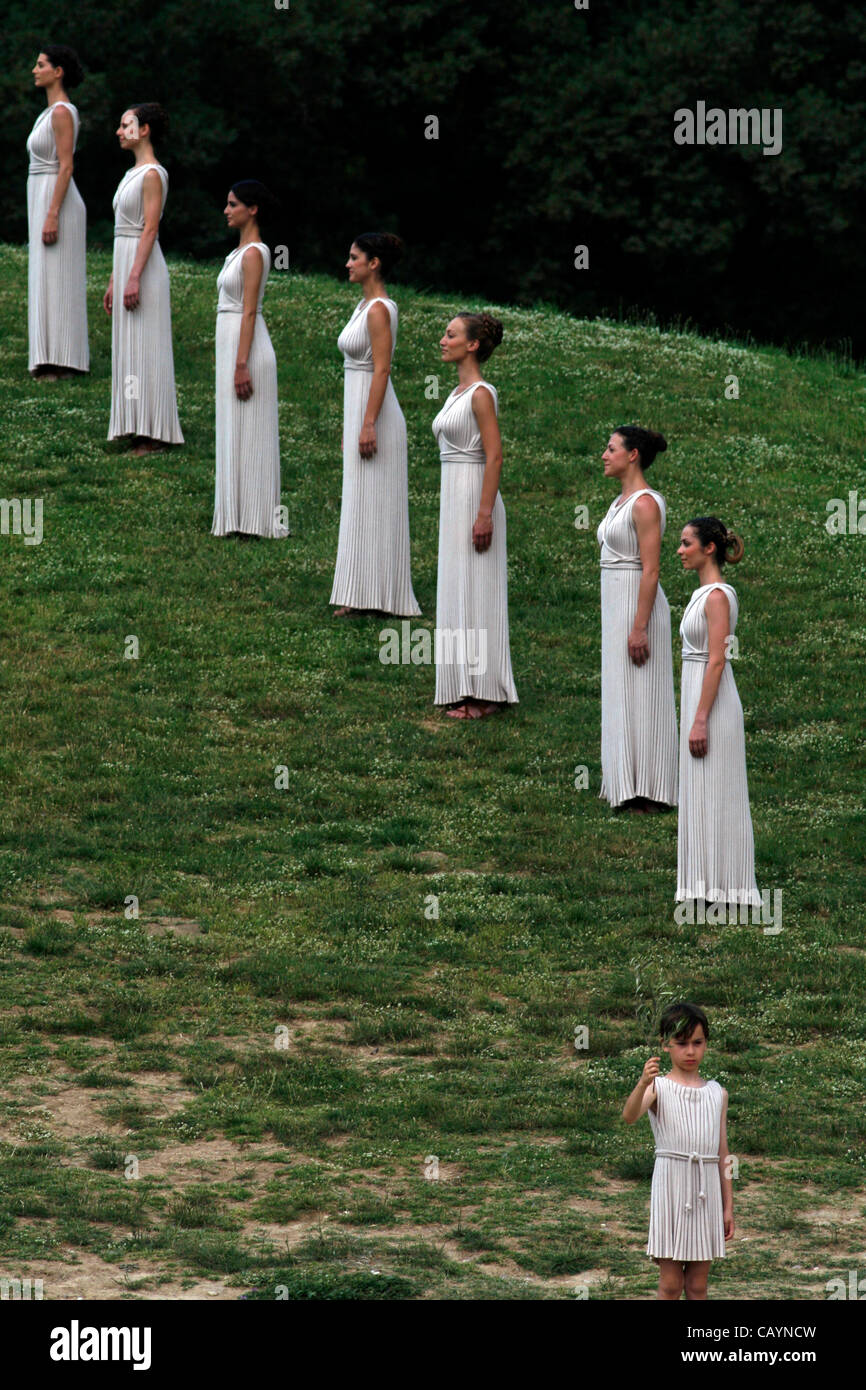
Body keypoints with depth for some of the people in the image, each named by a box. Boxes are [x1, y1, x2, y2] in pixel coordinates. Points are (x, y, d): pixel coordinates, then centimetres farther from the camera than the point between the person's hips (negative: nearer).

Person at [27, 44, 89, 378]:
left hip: (57, 201, -10)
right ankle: (55, 361, 12)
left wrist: (52, 216, -23)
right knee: (49, 281, 10)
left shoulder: (62, 112, -14)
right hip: (43, 200, 10)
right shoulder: (50, 112, 16)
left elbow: (66, 165, -19)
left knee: (56, 281, -8)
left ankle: (62, 362, -8)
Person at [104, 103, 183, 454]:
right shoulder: (132, 174, 16)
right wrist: (113, 281, 20)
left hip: (144, 267, -10)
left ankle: (154, 433, -4)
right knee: (128, 348, 10)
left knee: (145, 349, -7)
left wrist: (134, 277, -23)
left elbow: (149, 229, -18)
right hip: (126, 265, 10)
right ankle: (139, 430, 14)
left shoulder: (152, 175, -12)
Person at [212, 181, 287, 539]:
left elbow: (249, 311, -19)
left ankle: (253, 519, -2)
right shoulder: (241, 251, 15)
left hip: (247, 347, -10)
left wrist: (242, 365, -22)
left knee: (248, 432, -5)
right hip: (230, 345, 10)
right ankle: (239, 518, 16)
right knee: (235, 431, 12)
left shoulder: (254, 253, -14)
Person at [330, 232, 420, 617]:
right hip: (358, 411, 10)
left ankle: (374, 595, -1)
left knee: (373, 505, -5)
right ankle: (361, 596, 16)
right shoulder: (364, 305, 14)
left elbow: (381, 370, -21)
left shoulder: (380, 310, -16)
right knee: (360, 503, 12)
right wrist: (350, 426, 22)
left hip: (375, 411, -10)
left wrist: (368, 425, -24)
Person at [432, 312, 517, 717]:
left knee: (474, 591, -7)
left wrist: (484, 514, -23)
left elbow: (494, 456, -19)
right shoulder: (458, 392, 14)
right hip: (453, 498, 10)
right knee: (458, 591, 10)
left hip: (474, 497, -10)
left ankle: (483, 693, -4)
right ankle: (467, 691, 14)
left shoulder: (481, 394, -14)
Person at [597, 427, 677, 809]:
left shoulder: (645, 504, -16)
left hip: (638, 604, -10)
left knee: (640, 696, -5)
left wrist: (640, 627, -23)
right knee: (621, 694, 12)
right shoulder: (621, 501, 14)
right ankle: (627, 785, 17)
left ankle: (648, 792, -1)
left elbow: (650, 570, -20)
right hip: (616, 605, 10)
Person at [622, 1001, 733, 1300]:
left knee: (698, 1285, 6)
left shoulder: (718, 1094, 11)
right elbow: (629, 1116, -22)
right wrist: (643, 1084, -40)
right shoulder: (659, 1087, -2)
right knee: (670, 1283, -3)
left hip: (707, 1190, 4)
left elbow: (722, 1153, 13)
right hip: (671, 1184, -4)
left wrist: (728, 1206, 12)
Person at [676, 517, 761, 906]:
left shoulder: (717, 596, -15)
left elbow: (716, 660, -20)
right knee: (700, 797, 11)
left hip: (713, 700, -10)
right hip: (697, 696, 10)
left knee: (715, 797, -6)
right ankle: (709, 887, 15)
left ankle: (723, 888, -3)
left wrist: (700, 721, -22)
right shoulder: (703, 593, 14)